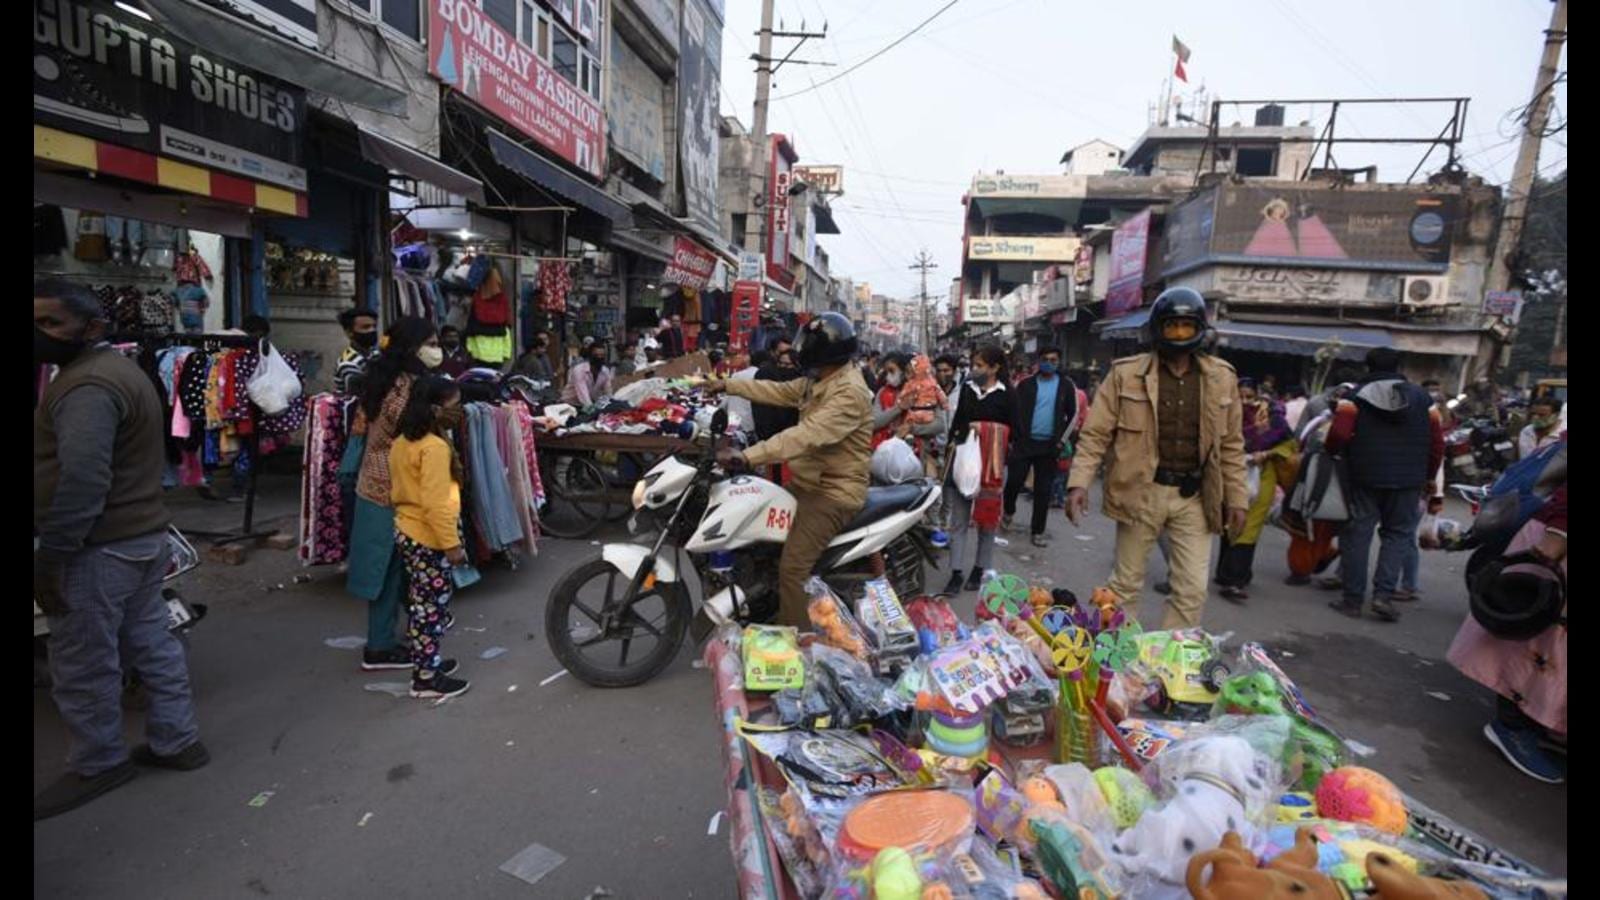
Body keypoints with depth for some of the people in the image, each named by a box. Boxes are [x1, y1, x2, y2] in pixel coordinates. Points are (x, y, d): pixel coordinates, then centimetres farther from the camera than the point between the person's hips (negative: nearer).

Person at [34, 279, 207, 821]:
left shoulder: (86, 386, -20)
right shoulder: (118, 369, 14)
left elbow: (81, 483, -27)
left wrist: (48, 560, -21)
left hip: (100, 550, -10)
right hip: (143, 537, 10)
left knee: (82, 666, 5)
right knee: (153, 645, 17)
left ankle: (98, 765, 21)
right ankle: (177, 741, 27)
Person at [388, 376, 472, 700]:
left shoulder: (403, 441, 8)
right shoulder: (435, 447, -23)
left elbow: (398, 489, 16)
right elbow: (436, 503, -27)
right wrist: (452, 543, -22)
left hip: (407, 531, 10)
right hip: (428, 538, -10)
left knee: (422, 603, 20)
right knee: (431, 607, 0)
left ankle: (426, 661, 32)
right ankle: (426, 678, 9)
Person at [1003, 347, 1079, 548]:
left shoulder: (1067, 385, 3)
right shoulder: (1026, 384, 2)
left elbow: (1073, 414, 7)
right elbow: (1014, 411, 3)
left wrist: (1061, 440, -1)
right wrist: (1014, 437, -4)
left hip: (1049, 446, 0)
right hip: (1024, 442, 0)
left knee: (1044, 490, 4)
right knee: (1014, 481, 0)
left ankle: (1038, 531, 13)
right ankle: (1009, 513, 29)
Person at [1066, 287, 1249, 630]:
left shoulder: (1222, 378, 5)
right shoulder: (1127, 373, -5)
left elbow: (1231, 444, 11)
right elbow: (1096, 433, -6)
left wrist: (1236, 497, 8)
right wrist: (1079, 482, -17)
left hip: (1194, 497, 3)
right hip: (1141, 492, -2)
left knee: (1192, 590, 5)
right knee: (1126, 583, 10)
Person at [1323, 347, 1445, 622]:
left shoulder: (1356, 396, -3)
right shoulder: (1422, 398, 8)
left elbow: (1339, 435, -16)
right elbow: (1437, 442, 7)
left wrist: (1331, 451, 5)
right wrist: (1429, 477, 17)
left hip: (1364, 476, -2)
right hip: (1408, 480, 2)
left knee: (1358, 533, 4)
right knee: (1397, 533, 11)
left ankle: (1353, 599, 7)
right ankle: (1384, 594, -1)